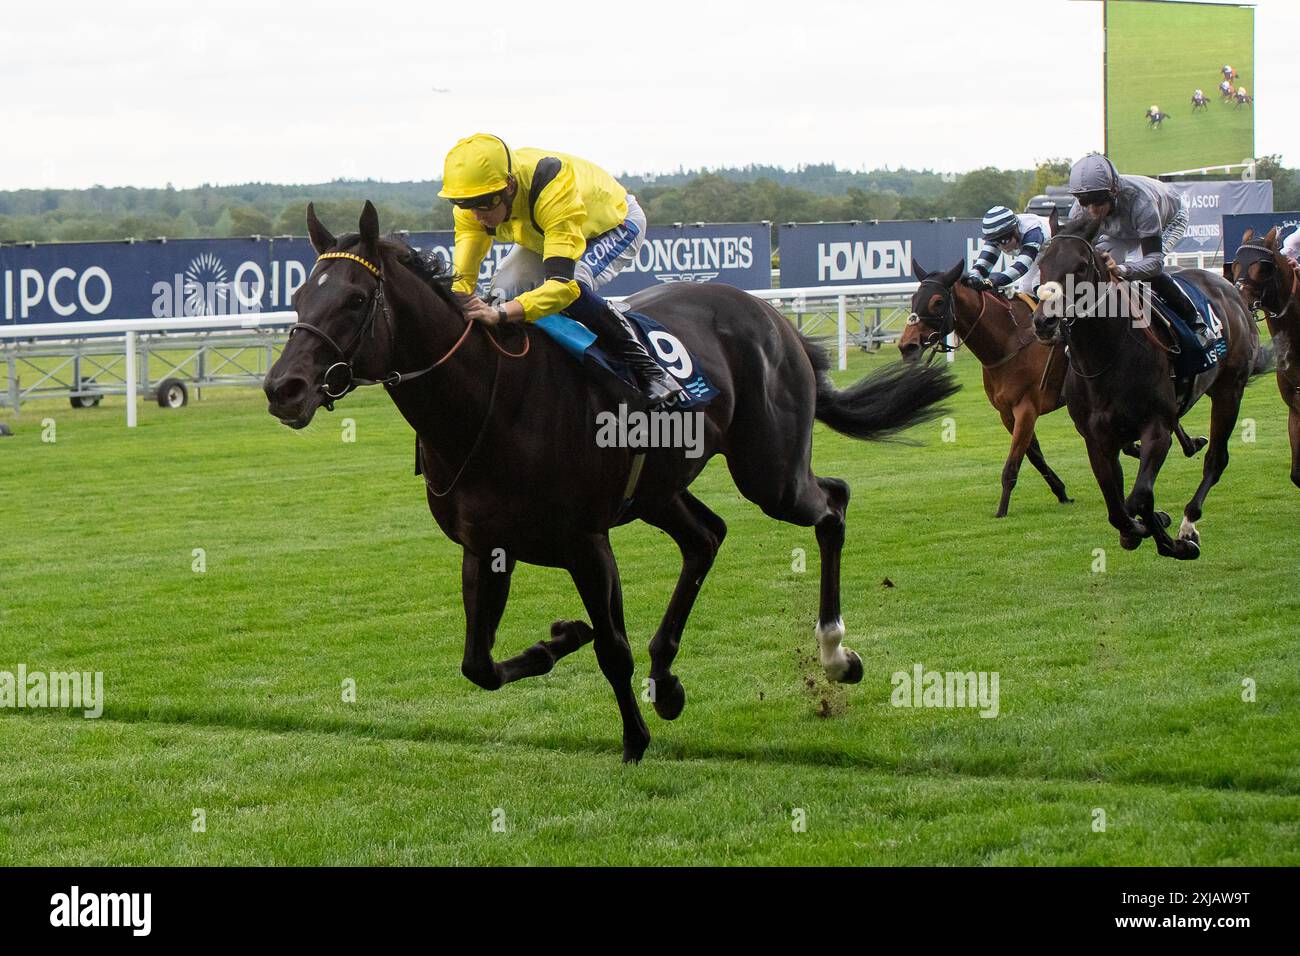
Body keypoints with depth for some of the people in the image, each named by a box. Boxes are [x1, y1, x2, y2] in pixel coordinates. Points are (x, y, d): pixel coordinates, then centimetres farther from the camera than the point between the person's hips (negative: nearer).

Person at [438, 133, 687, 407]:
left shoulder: (556, 191, -46)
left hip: (616, 223, -6)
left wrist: (501, 313, -65)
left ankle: (647, 370, -23)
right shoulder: (475, 198, -27)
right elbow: (462, 275, -24)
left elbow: (563, 284, -52)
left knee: (573, 284, -34)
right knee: (503, 290, -17)